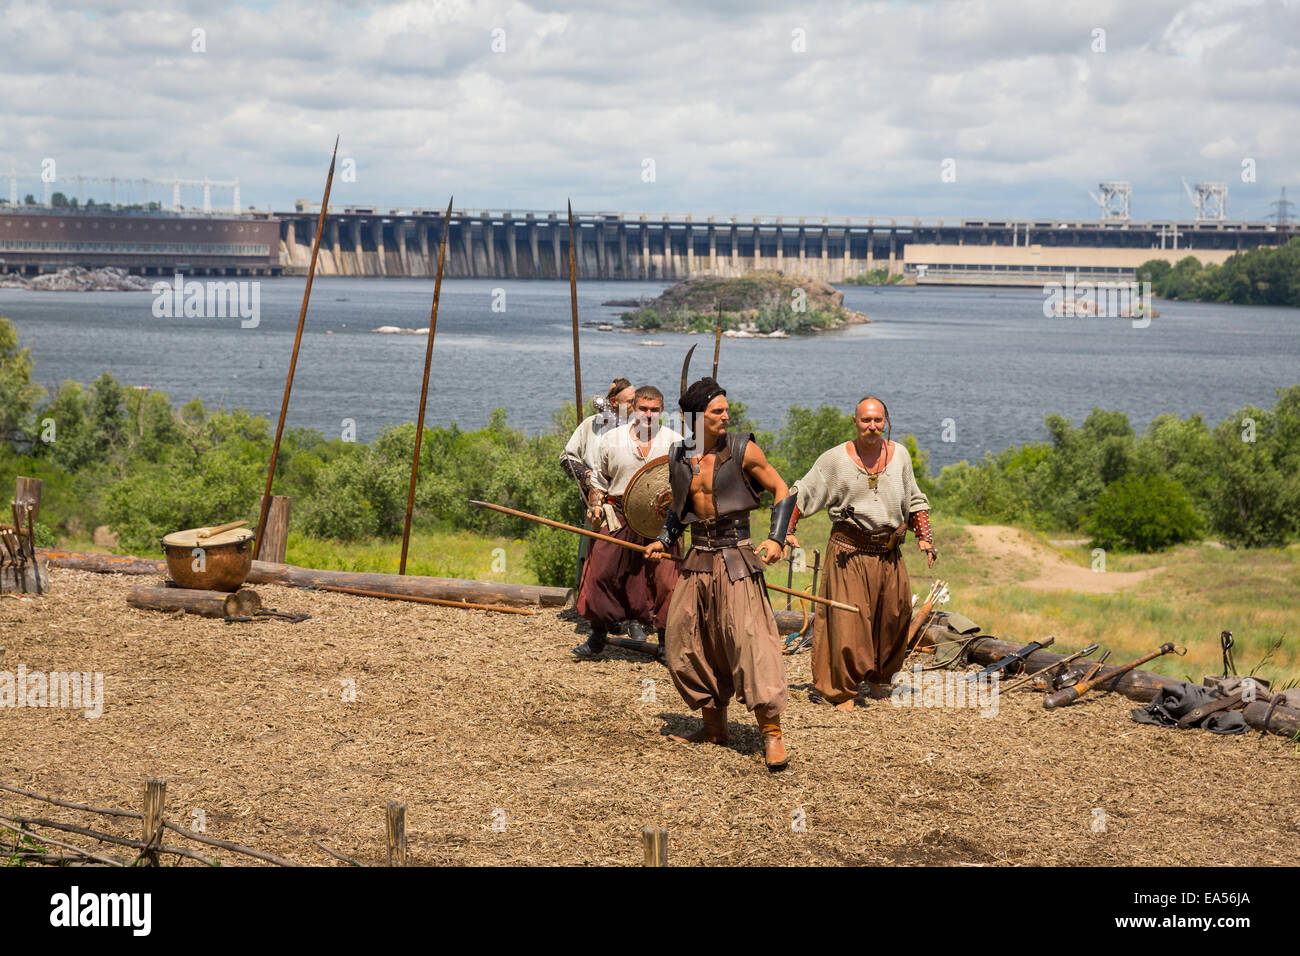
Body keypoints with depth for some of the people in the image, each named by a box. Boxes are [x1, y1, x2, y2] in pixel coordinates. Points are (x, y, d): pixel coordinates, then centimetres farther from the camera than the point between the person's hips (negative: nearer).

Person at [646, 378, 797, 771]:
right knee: (687, 642, 8)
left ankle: (772, 733, -11)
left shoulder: (743, 450, -6)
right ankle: (714, 726, 24)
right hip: (697, 561, 5)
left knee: (749, 639, -14)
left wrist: (776, 538, -12)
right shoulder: (679, 457, 6)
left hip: (736, 560, -5)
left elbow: (783, 491, -1)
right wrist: (664, 540, 10)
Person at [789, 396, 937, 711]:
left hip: (888, 552, 4)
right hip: (849, 552, -4)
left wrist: (924, 538, 13)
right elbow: (802, 494, 0)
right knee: (846, 619, -6)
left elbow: (914, 500, 19)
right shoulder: (836, 458, -4)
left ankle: (877, 679, 29)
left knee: (894, 616, 8)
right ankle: (843, 690, 6)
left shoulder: (899, 455, 7)